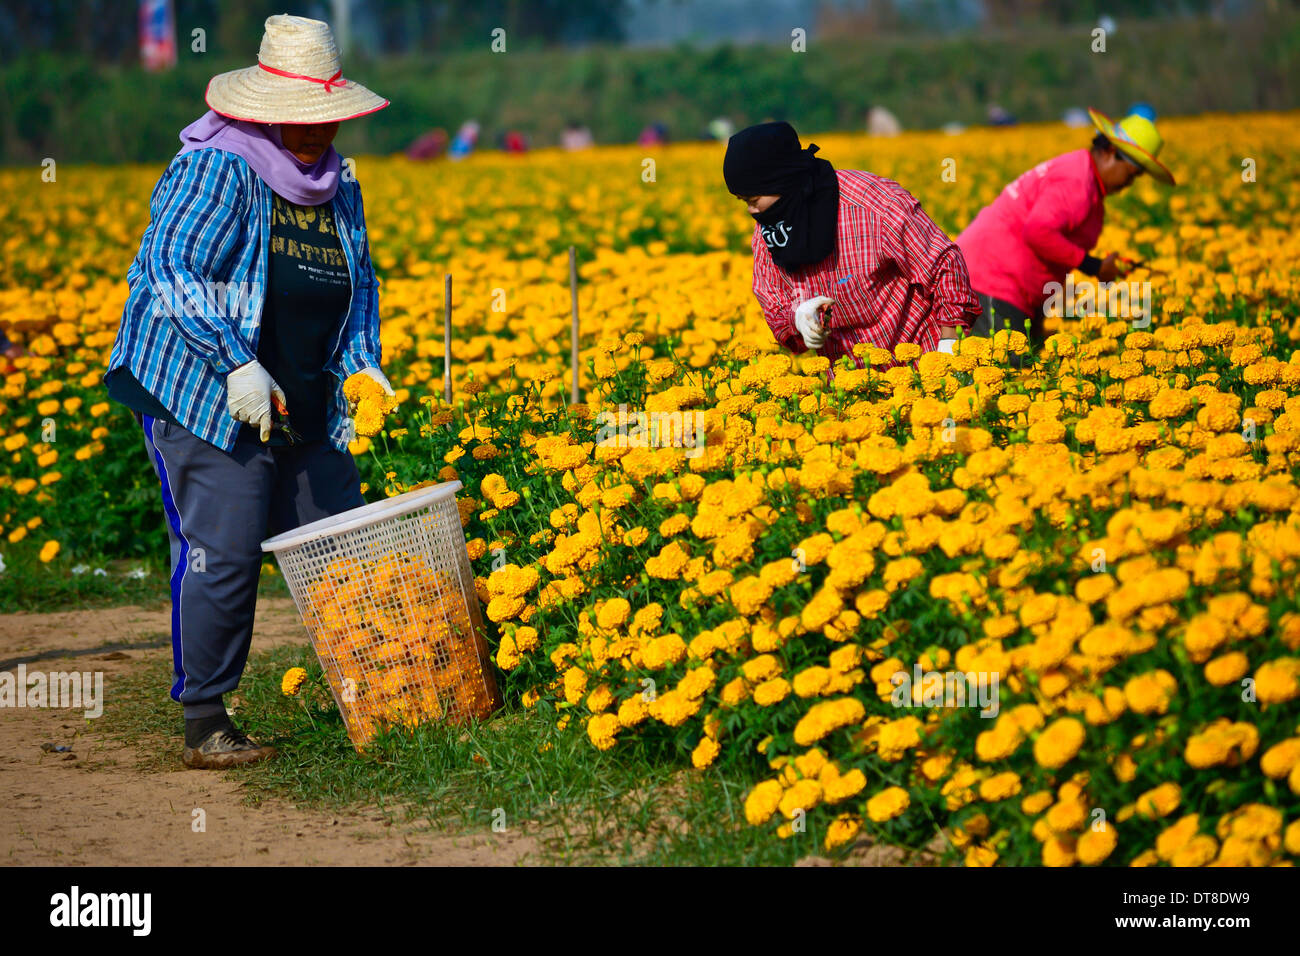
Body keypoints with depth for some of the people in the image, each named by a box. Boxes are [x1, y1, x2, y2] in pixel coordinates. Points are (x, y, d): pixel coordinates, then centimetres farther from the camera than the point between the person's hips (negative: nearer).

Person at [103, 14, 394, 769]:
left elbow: (359, 283, 24)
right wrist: (236, 363, -29)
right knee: (222, 557, -11)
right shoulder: (217, 170, -12)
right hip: (205, 398, -7)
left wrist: (363, 361, 5)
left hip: (306, 409, 7)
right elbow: (173, 268, -21)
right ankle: (205, 727, -2)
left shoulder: (337, 188, 13)